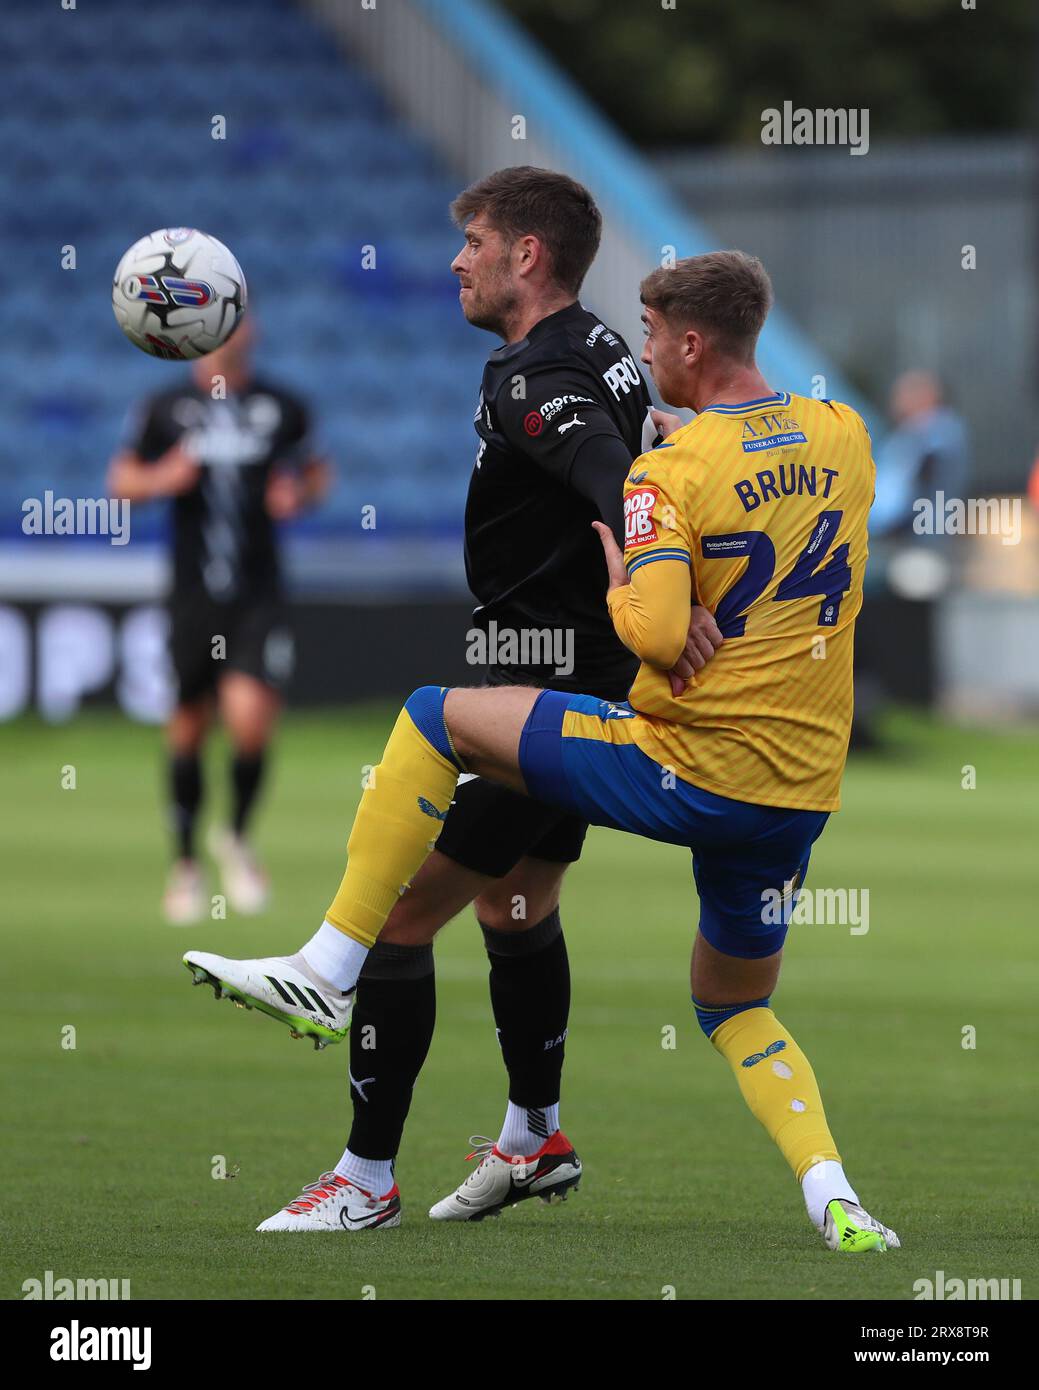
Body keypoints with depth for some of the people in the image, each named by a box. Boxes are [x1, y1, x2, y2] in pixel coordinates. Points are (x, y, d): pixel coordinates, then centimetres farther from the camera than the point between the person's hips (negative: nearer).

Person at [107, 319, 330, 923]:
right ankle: (186, 862, 25)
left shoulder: (283, 408, 4)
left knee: (251, 719, -16)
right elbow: (123, 478, 10)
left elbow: (317, 471, 17)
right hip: (194, 595, 0)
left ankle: (237, 839, 11)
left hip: (260, 597, 0)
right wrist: (161, 479, -11)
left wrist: (300, 494, -5)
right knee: (189, 729, 6)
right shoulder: (166, 409, 2)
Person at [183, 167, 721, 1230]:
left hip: (538, 693, -11)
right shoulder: (601, 354, 10)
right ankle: (536, 1139, 40)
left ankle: (368, 1179, -4)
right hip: (593, 690, 11)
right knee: (515, 904, 26)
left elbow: (620, 484, -38)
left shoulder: (532, 382, -20)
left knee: (398, 913, -8)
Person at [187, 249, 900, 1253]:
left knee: (436, 718, 7)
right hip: (805, 786, 6)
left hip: (688, 767, -6)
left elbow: (659, 638, -23)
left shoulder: (673, 470, -12)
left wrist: (612, 569, -2)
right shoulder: (842, 437, 7)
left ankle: (328, 967, 4)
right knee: (734, 1003, 25)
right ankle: (833, 1196, 1)